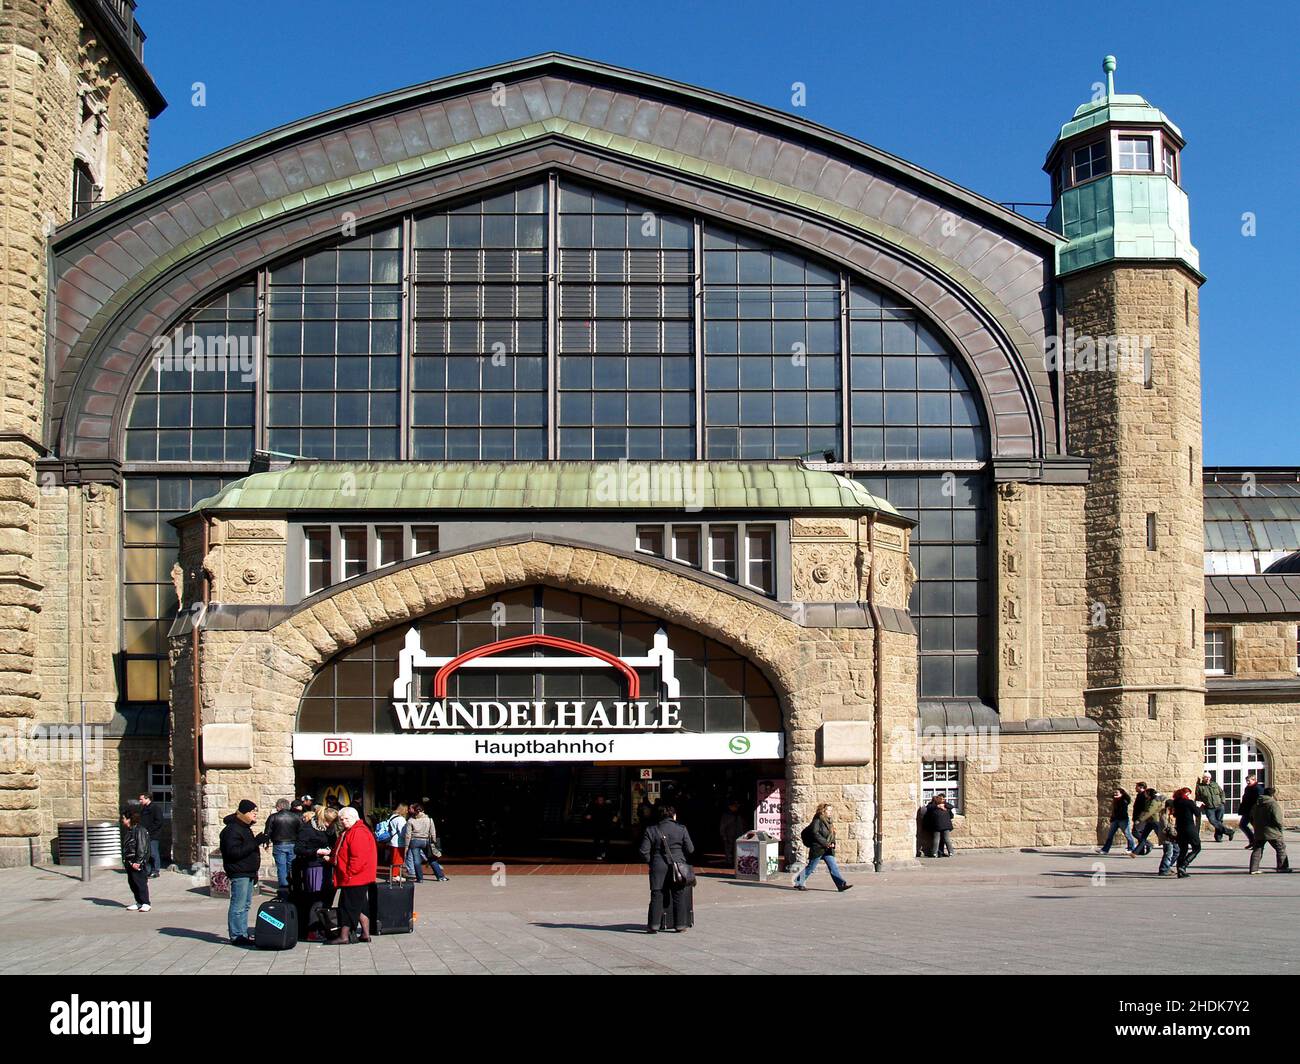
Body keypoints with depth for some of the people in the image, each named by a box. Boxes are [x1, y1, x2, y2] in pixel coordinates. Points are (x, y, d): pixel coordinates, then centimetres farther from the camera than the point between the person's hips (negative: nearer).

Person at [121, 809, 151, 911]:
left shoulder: (140, 830, -16)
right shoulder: (129, 830, 14)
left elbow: (142, 848, -19)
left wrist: (138, 862, -22)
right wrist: (125, 860, 16)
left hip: (137, 863, -10)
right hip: (129, 862, 10)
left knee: (141, 883, -5)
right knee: (132, 883, 12)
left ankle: (145, 904, -1)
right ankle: (139, 903, 20)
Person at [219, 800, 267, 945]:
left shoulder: (245, 828, 18)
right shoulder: (232, 829, -14)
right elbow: (234, 852, -24)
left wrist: (254, 873, 26)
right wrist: (255, 842, -25)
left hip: (248, 873, 10)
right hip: (239, 874, -10)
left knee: (245, 905, 13)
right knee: (238, 906, -8)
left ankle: (243, 934, 19)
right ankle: (236, 937, -5)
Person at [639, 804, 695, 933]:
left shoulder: (651, 831, 2)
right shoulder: (682, 829, 0)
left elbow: (644, 852, -2)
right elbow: (690, 849, -1)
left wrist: (651, 862, 13)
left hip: (658, 868, 0)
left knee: (657, 896, 4)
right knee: (679, 896, 8)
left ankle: (653, 925, 0)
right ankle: (680, 925, 10)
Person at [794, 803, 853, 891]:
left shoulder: (828, 821, 15)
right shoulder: (817, 820, -10)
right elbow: (815, 833, -19)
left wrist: (832, 843, 3)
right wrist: (826, 843, -20)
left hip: (827, 850, 7)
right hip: (818, 849, -7)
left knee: (833, 867, -2)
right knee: (811, 867, 2)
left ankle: (841, 884, -8)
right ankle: (799, 883, 16)